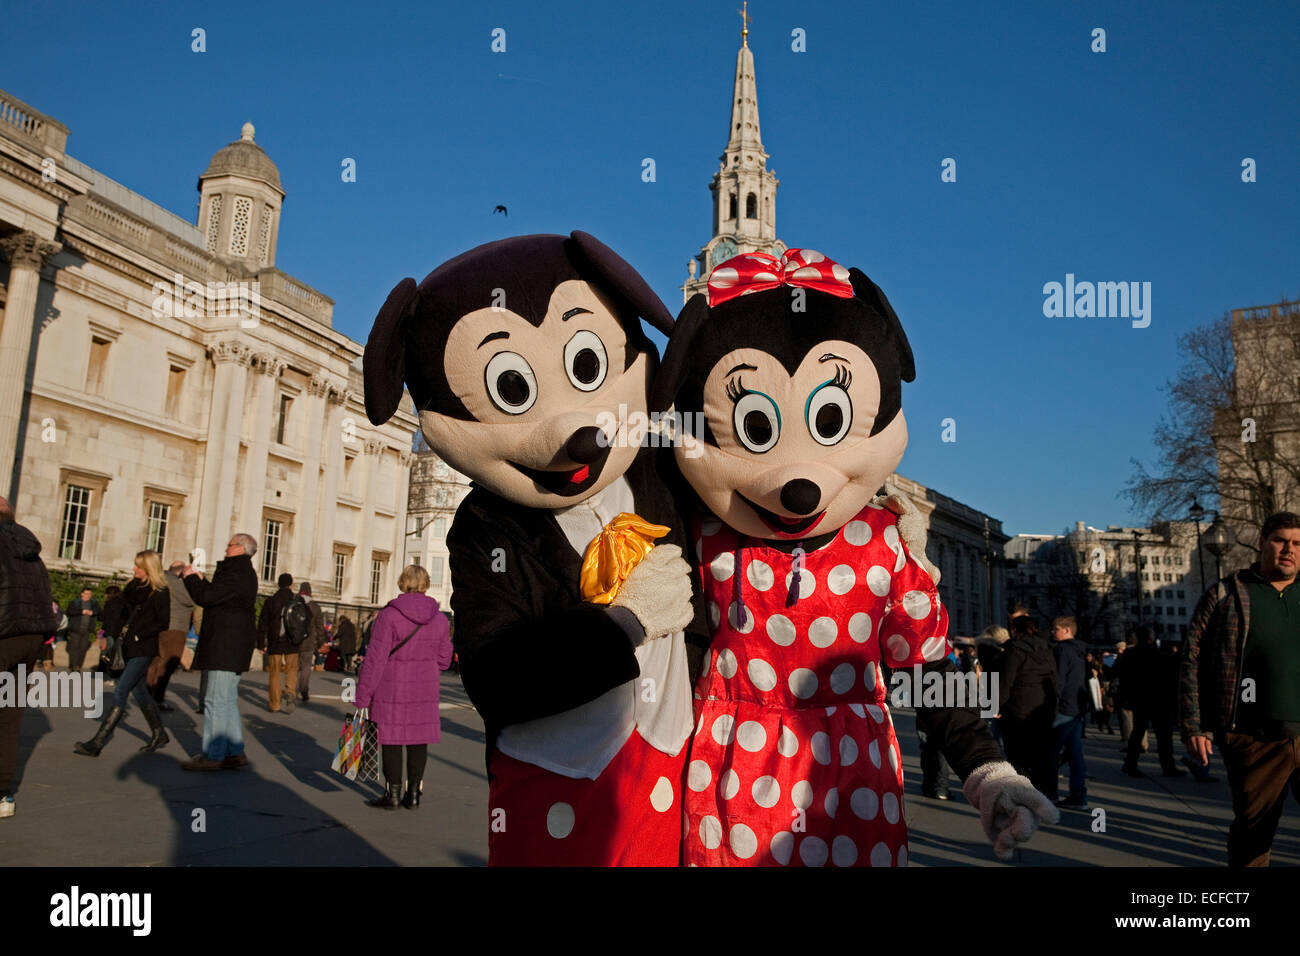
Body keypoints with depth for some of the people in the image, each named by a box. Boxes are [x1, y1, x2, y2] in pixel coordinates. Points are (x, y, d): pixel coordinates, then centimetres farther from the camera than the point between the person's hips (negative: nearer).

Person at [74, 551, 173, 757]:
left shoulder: (161, 592, -11)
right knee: (139, 691, 14)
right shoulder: (138, 587, 14)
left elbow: (163, 623, -14)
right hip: (132, 648, 9)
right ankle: (158, 734, 26)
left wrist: (138, 636, -16)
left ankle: (96, 743, -11)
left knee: (120, 692, -11)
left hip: (144, 650, -9)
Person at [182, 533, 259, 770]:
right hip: (229, 646, 11)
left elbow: (205, 598, -18)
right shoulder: (243, 573, 20)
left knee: (216, 700, -8)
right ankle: (235, 752, 16)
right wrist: (200, 579, 23)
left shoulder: (237, 574, -15)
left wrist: (191, 577, -2)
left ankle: (213, 755, -4)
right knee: (228, 700, 13)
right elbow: (216, 596, 25)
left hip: (226, 646, -11)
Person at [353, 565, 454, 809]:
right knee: (418, 740, 11)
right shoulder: (440, 618, 1)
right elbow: (444, 659, 8)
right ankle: (414, 793, 17)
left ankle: (393, 793, 12)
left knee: (392, 740, 6)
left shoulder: (389, 615, -12)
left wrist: (362, 695, -8)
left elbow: (375, 660, -13)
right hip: (425, 690, 4)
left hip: (392, 689, -4)